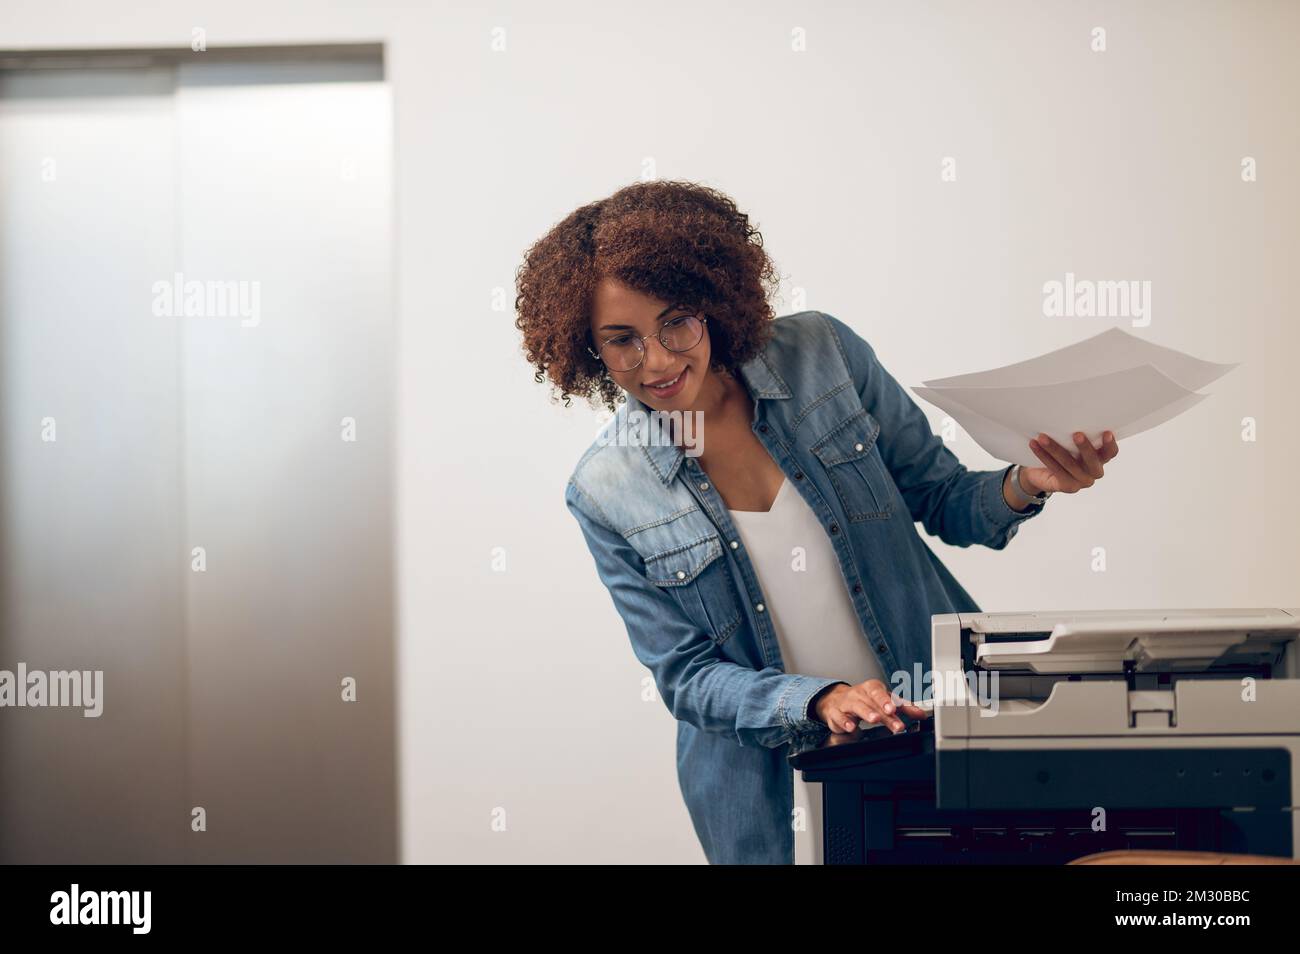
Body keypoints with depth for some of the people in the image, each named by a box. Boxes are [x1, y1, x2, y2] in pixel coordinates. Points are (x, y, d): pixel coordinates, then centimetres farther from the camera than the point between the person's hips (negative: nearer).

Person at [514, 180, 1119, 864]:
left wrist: (1023, 487, -20)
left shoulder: (821, 352, -8)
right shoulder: (605, 492, -11)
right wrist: (821, 702, -25)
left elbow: (943, 501, 1)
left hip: (942, 728, 1)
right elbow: (687, 677, -9)